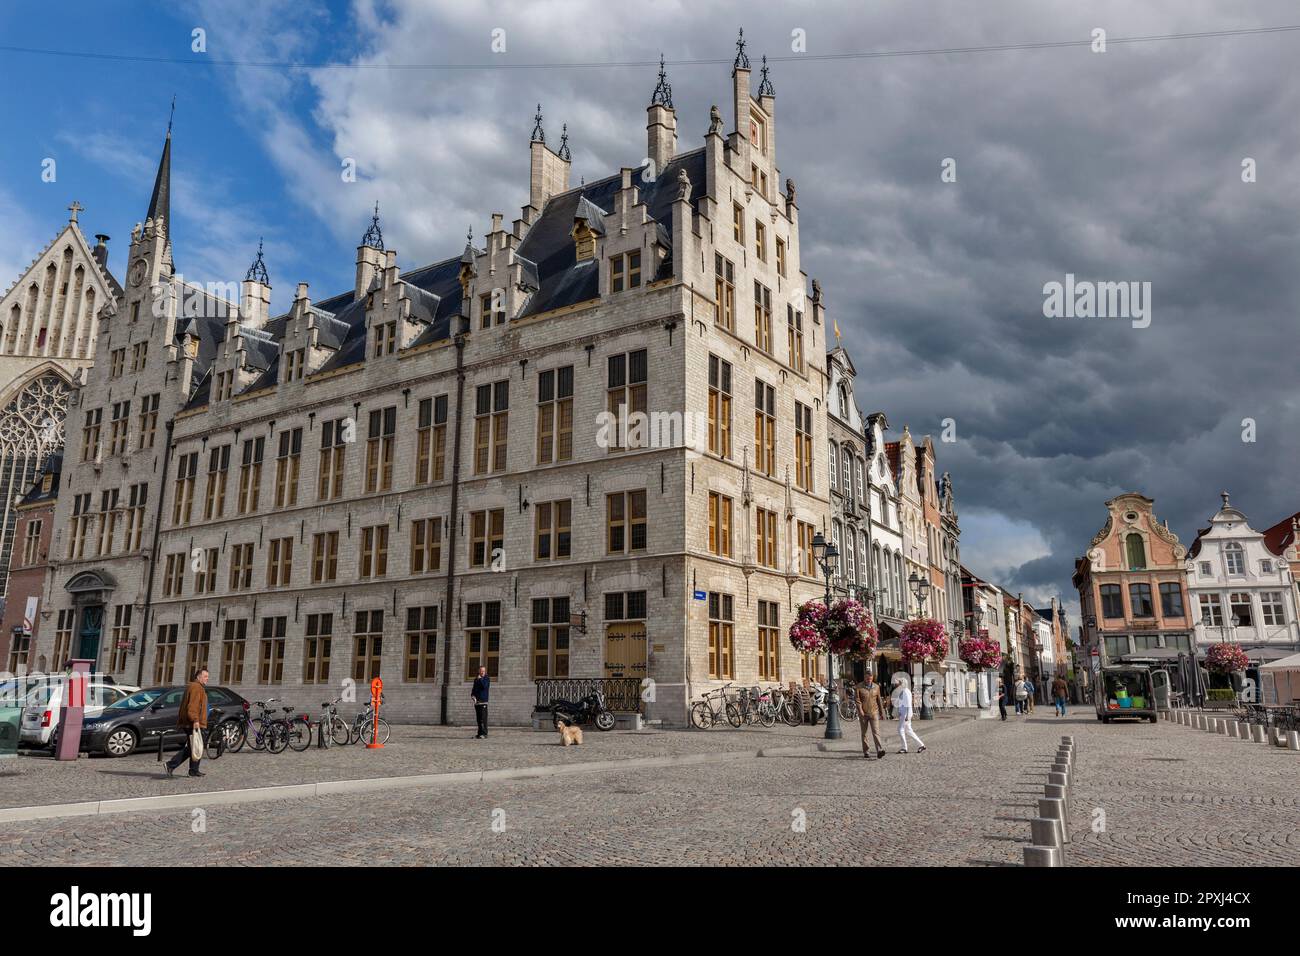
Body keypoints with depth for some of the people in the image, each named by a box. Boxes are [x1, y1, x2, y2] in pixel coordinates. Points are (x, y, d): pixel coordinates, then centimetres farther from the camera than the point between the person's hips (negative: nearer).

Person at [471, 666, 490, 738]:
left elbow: (485, 686, -17)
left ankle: (484, 734, -10)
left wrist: (480, 679, -10)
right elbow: (474, 689, 21)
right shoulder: (476, 679, 18)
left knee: (483, 718, -10)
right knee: (478, 719, 8)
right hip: (477, 701, 6)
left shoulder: (487, 679, 1)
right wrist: (472, 695, 3)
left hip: (483, 701, -6)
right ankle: (480, 733, 14)